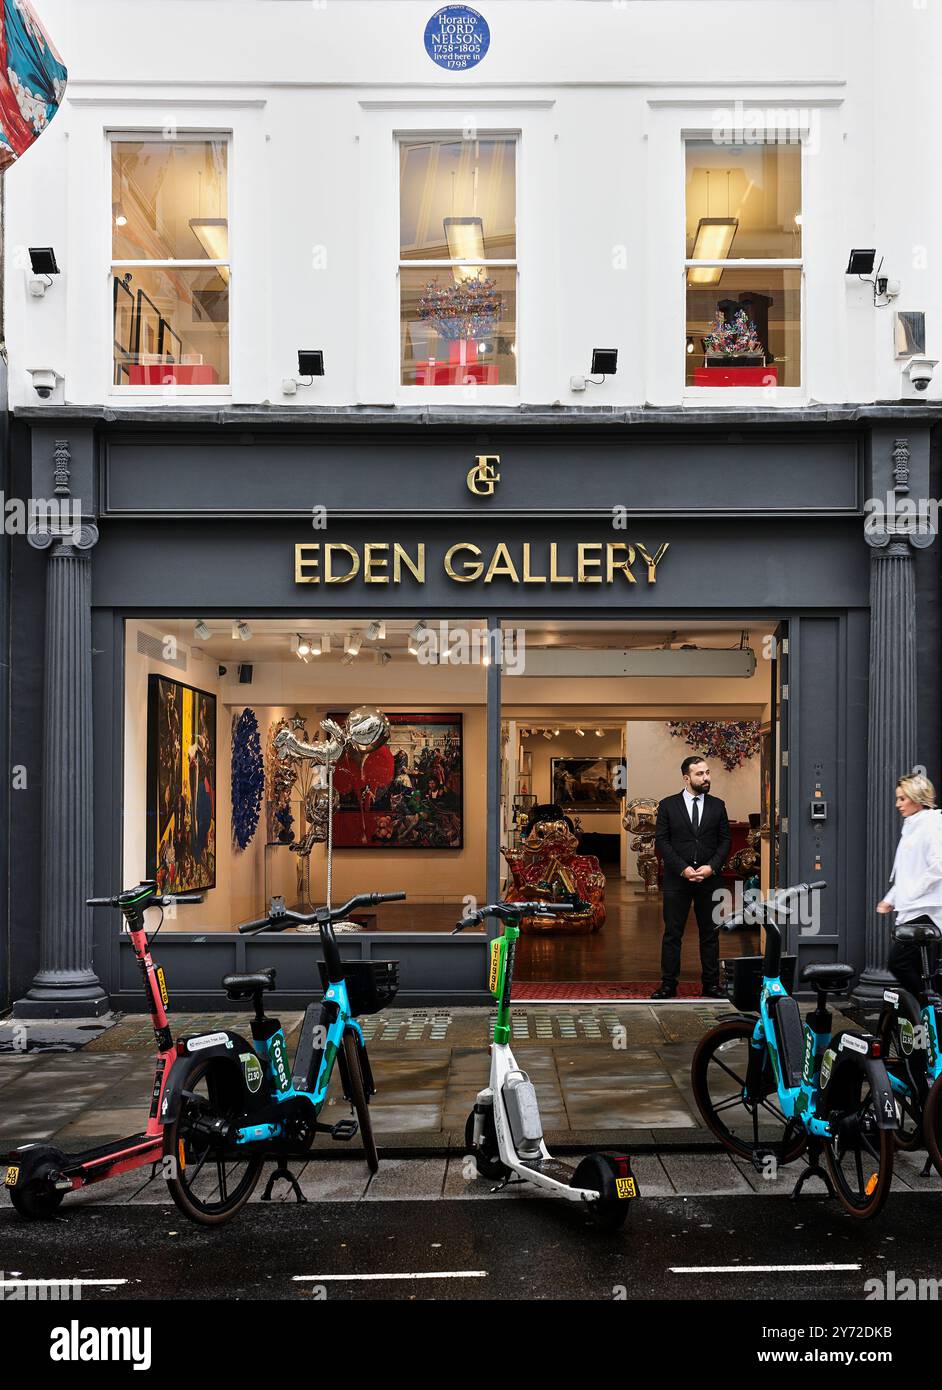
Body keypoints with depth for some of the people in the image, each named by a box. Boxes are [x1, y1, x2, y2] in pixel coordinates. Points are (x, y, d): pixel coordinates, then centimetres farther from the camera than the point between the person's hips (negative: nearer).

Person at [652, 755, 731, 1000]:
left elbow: (725, 840, 7)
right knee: (672, 933, 1)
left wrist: (712, 867, -8)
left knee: (709, 933, 7)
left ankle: (711, 984, 15)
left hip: (708, 878, 2)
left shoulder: (717, 805, 8)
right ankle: (668, 985, 7)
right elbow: (661, 841, -3)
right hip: (676, 879, -2)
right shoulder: (668, 805, 1)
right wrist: (682, 868, -12)